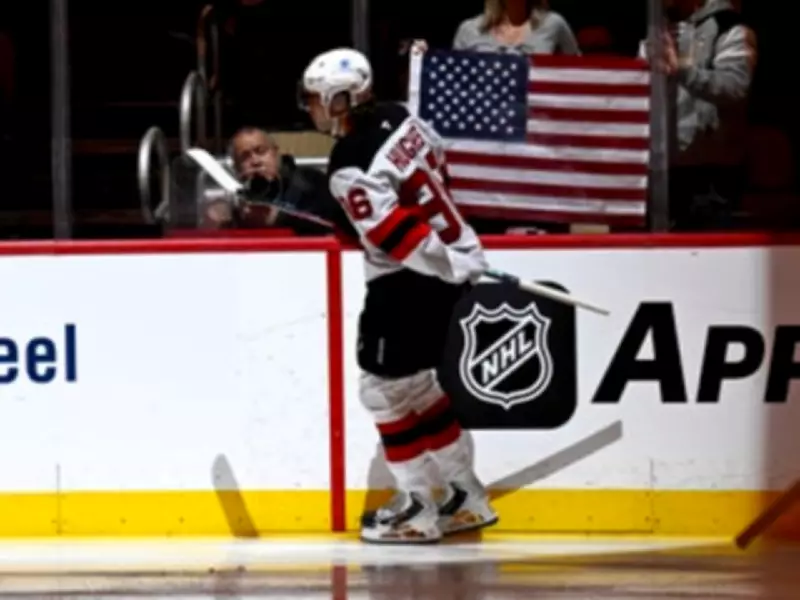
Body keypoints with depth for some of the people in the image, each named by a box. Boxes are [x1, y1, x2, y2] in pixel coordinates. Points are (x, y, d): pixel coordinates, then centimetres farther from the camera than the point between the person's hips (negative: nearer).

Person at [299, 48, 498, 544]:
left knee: (386, 387, 2)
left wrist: (457, 276, -21)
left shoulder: (351, 171, -23)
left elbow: (403, 237, -26)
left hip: (415, 284, -9)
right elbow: (438, 165, 17)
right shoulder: (397, 119, 2)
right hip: (455, 264, 9)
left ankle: (418, 509, 9)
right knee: (420, 384, 19)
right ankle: (466, 497, 26)